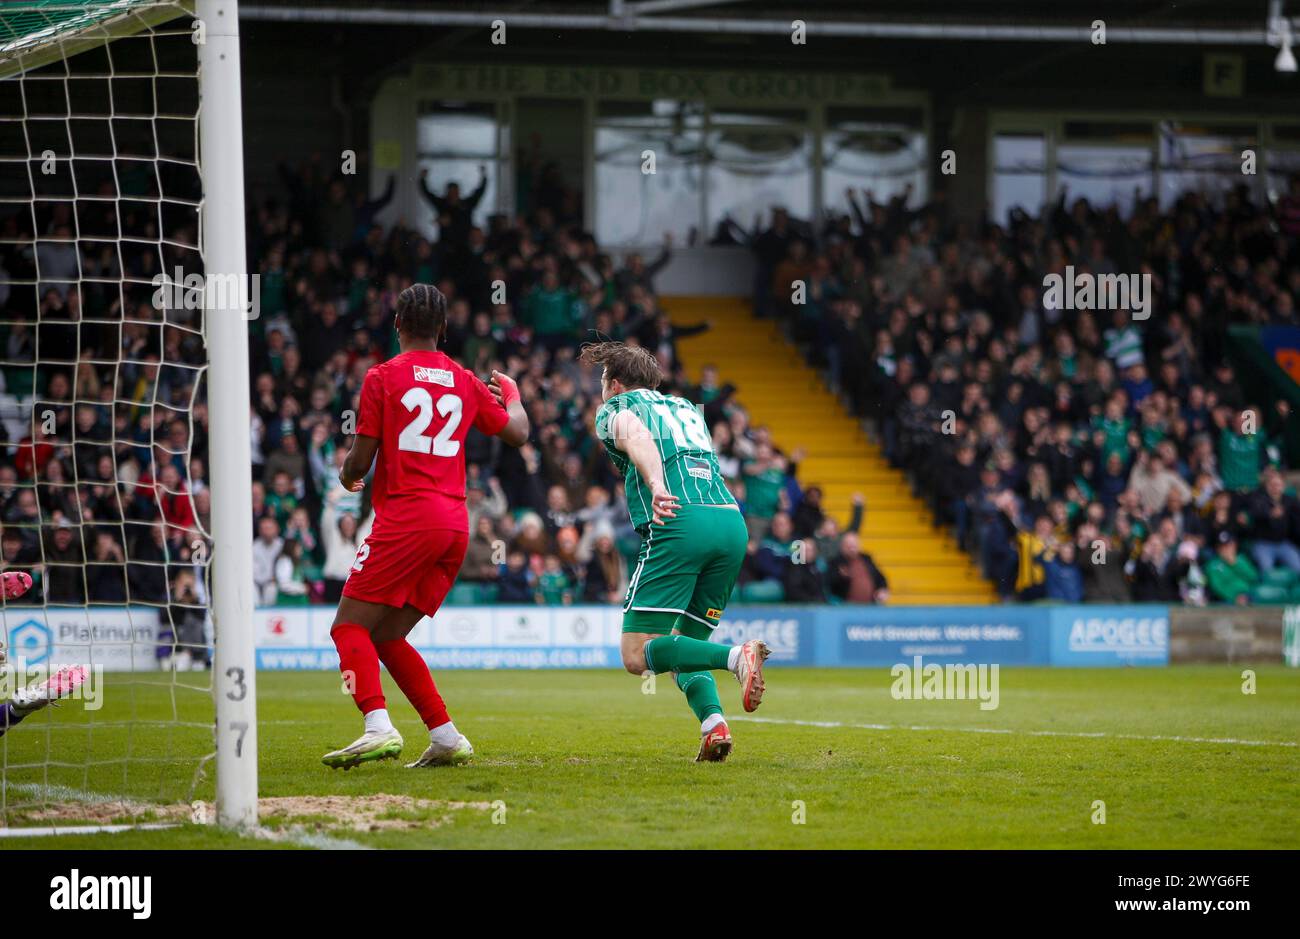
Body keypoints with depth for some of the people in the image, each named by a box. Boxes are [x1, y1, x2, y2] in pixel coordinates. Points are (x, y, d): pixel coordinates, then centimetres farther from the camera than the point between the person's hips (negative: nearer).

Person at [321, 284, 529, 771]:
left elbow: (359, 462, -3)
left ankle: (378, 727, -28)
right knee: (387, 637, 15)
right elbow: (518, 433, 25)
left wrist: (348, 477, 21)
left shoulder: (383, 377, -2)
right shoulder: (466, 382, 13)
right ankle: (446, 737, 6)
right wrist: (511, 392, 45)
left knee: (350, 626, -6)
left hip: (405, 517, -6)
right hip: (455, 524, 6)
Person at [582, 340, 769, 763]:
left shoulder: (615, 408, 13)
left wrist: (656, 485, -26)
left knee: (638, 655, -7)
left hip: (679, 523, -7)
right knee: (685, 646, 17)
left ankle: (737, 656, -28)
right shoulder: (687, 408, 31)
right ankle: (713, 724, -10)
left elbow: (635, 435, -9)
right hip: (732, 521, 7)